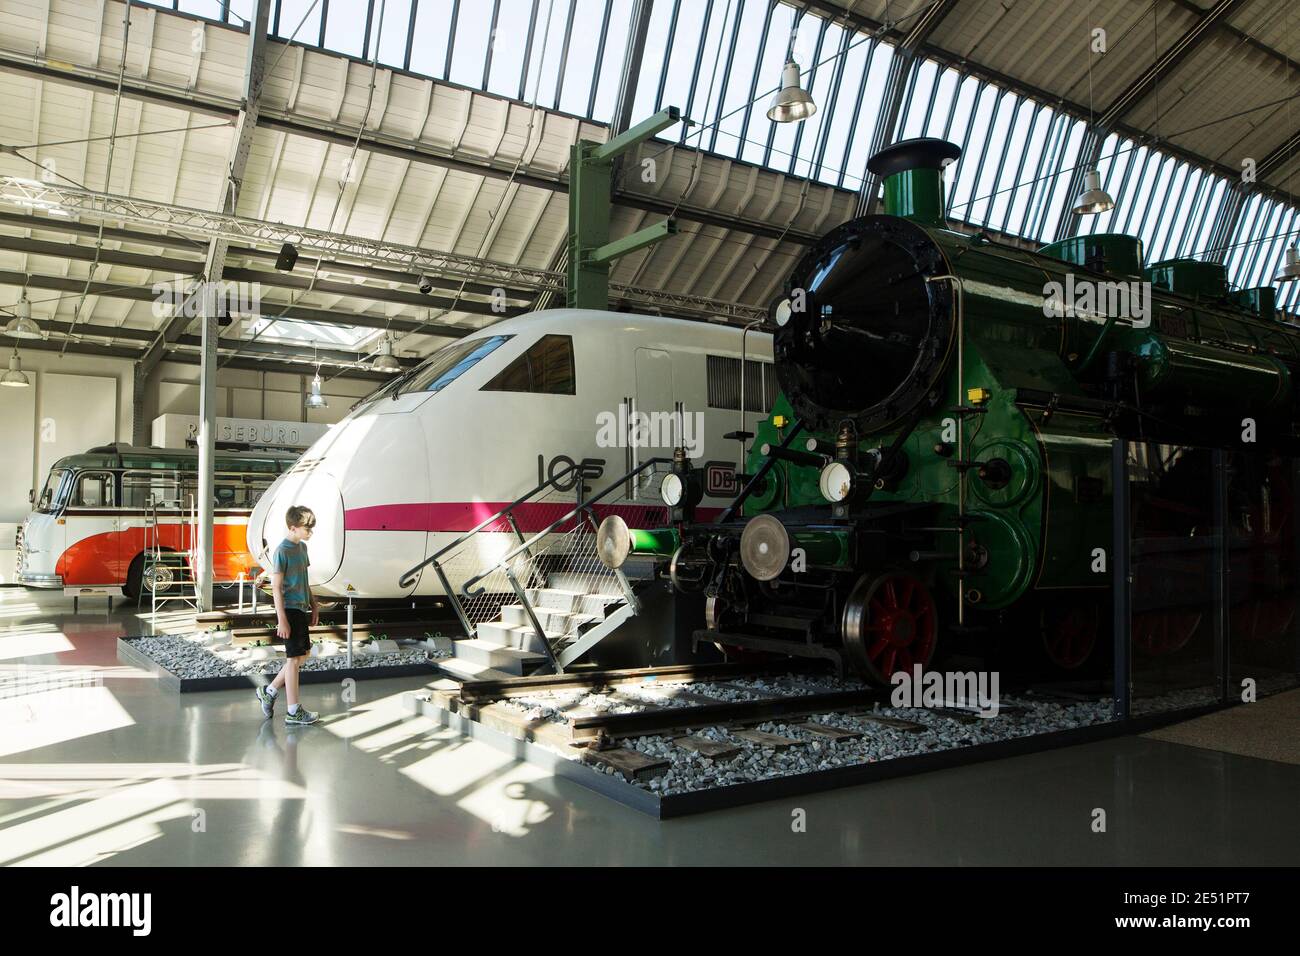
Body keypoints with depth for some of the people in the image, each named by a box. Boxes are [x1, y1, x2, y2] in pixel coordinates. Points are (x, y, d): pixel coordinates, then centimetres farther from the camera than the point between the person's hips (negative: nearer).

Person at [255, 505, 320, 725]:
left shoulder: (302, 547, 11)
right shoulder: (282, 551, -15)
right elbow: (276, 587, -17)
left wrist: (314, 605, 19)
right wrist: (282, 620, -19)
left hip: (301, 609, 9)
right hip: (289, 610, -9)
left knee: (304, 653, 15)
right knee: (294, 658, -3)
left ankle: (270, 691, 27)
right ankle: (293, 712, 5)